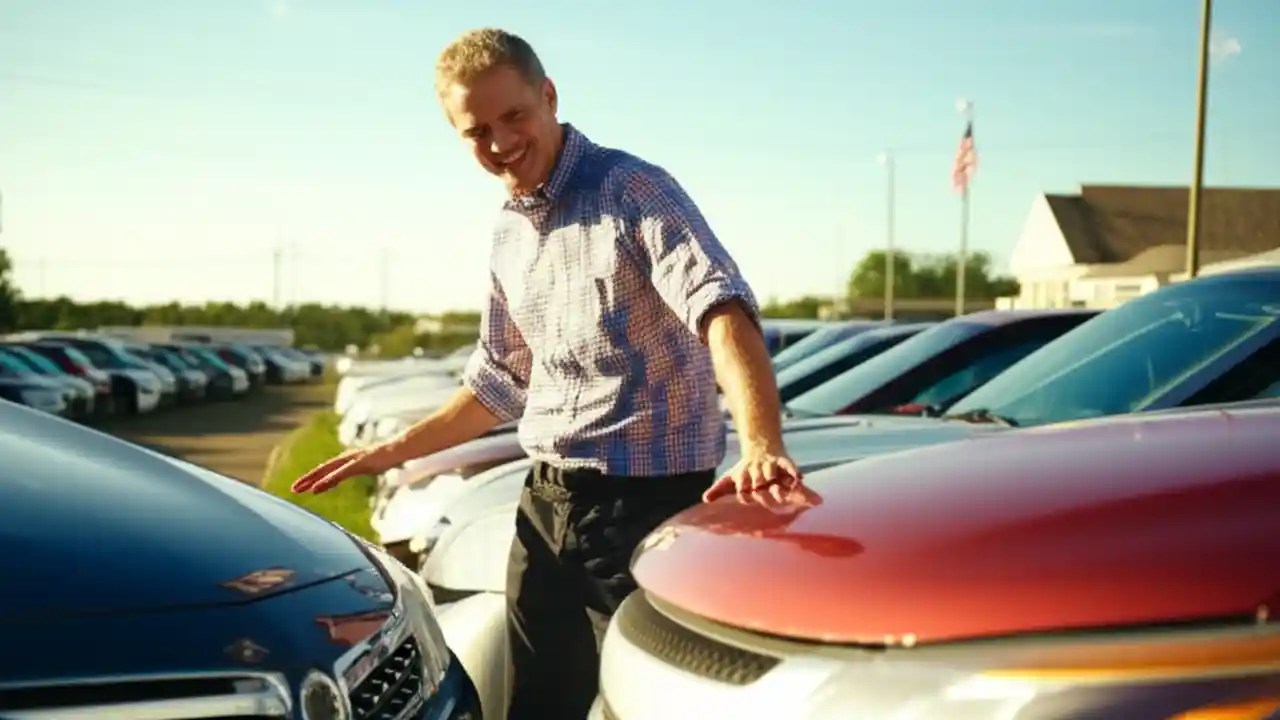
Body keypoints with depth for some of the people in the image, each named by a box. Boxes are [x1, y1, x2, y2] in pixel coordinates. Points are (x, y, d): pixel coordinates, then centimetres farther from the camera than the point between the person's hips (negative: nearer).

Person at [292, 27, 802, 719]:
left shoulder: (632, 188, -10)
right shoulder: (509, 236, 13)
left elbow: (721, 305, -26)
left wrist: (761, 445, -41)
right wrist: (392, 451, 20)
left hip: (649, 499, -7)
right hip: (546, 504, 7)